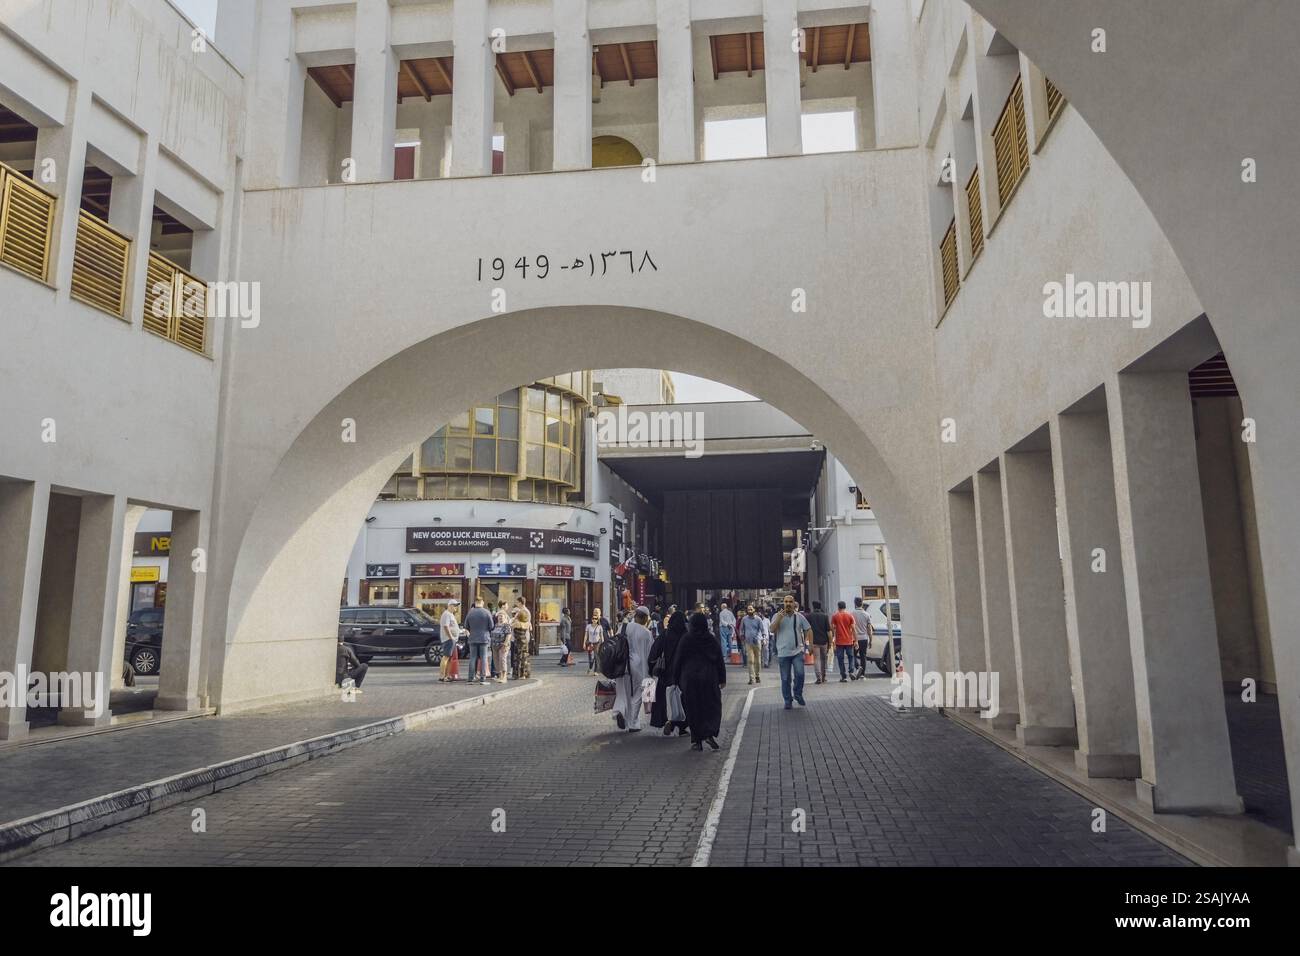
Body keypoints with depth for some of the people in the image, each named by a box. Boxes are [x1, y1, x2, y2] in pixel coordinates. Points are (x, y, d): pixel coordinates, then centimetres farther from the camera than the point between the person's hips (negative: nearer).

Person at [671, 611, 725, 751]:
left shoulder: (686, 640, -4)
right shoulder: (711, 639, -2)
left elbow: (678, 660, -1)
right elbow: (719, 660, 1)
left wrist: (676, 680, 8)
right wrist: (722, 679, 9)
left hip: (689, 678, 0)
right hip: (709, 678, 0)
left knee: (693, 709, 7)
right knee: (712, 706, 9)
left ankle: (697, 740, 6)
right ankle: (710, 734, -11)